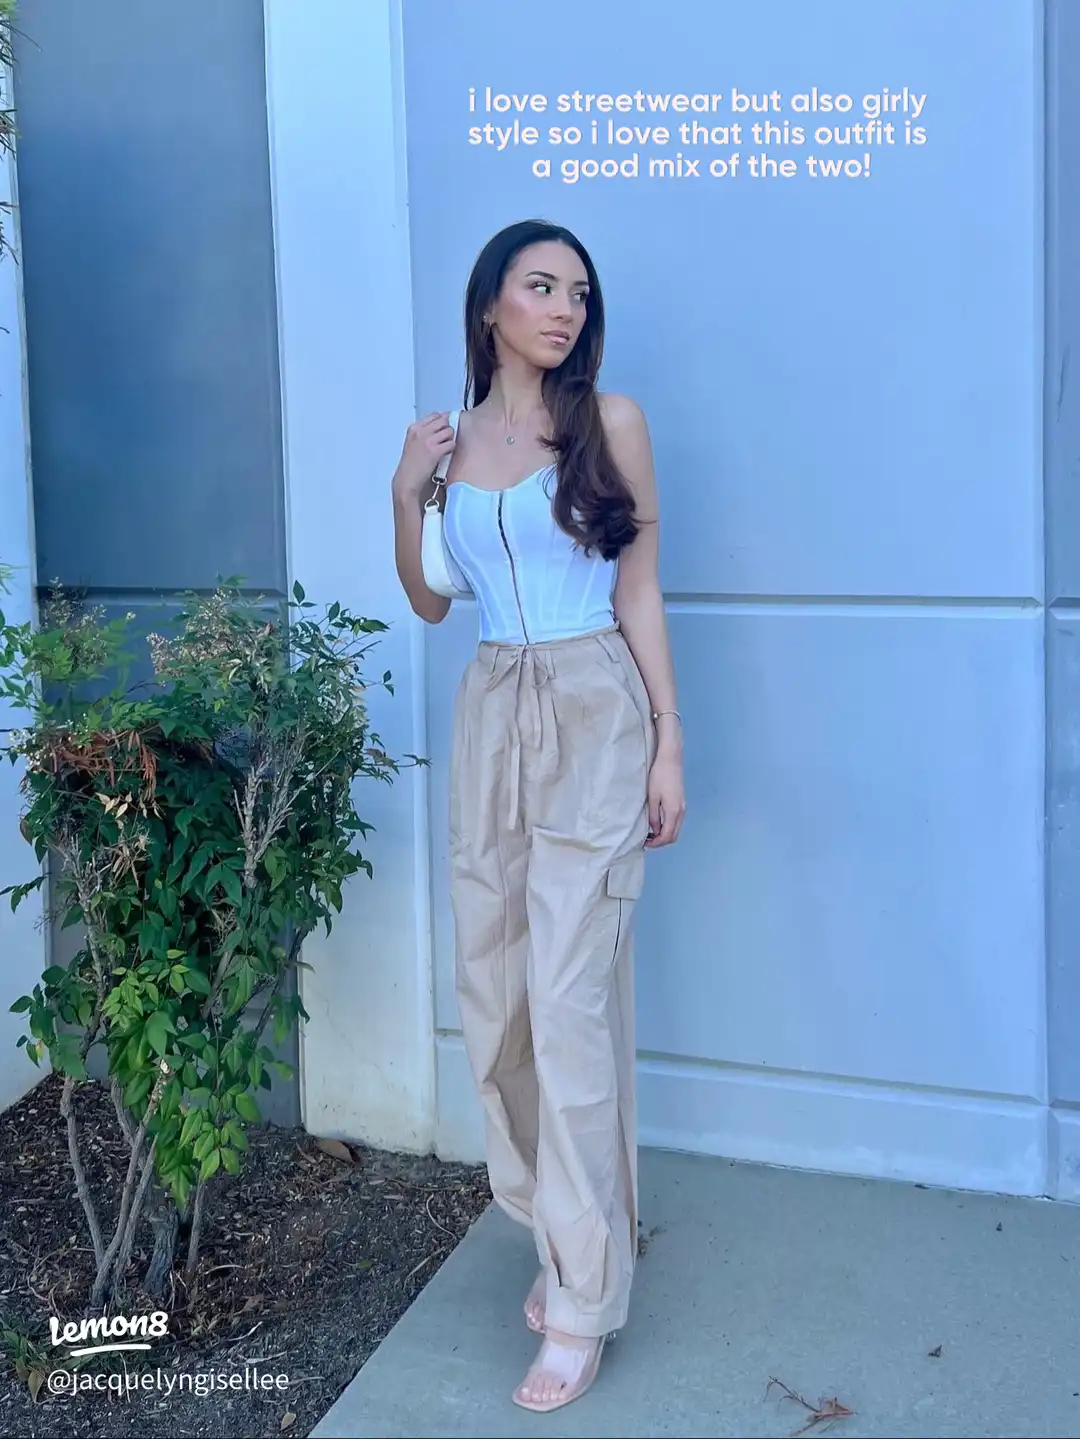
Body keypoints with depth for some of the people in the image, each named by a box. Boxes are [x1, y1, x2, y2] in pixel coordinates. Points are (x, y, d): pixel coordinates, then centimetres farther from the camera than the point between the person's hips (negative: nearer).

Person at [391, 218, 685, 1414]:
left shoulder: (610, 422, 0)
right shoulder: (450, 439, 10)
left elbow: (640, 593, 0)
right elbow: (428, 601, 16)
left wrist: (668, 745, -4)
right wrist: (404, 497, 0)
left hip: (593, 714, -4)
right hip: (490, 717, 5)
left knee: (567, 996, -9)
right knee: (494, 991, 5)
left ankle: (581, 1303, 0)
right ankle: (566, 1235, 22)